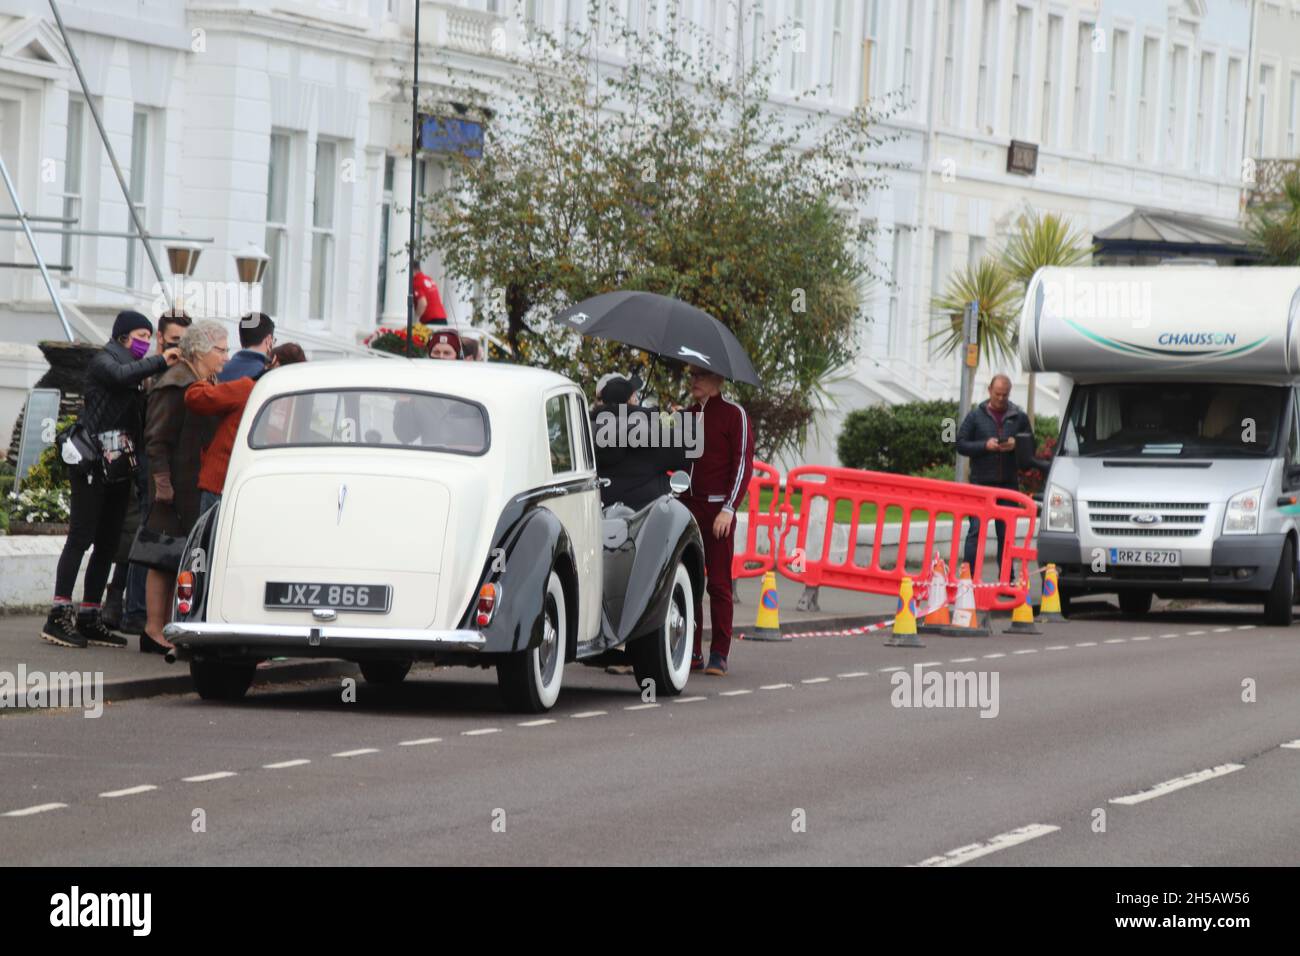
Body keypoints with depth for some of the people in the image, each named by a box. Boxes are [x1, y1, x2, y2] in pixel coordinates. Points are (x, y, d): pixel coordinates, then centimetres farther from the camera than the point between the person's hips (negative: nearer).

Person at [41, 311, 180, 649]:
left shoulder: (135, 371, 23)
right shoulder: (103, 362, -1)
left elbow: (141, 415, 17)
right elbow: (121, 375, -24)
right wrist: (160, 362, -21)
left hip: (119, 468, 8)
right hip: (95, 464, -8)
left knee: (108, 542, 6)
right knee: (82, 536, -12)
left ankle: (88, 617, 9)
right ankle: (58, 616, -15)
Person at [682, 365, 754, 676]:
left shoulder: (734, 414, -2)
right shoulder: (688, 414, 16)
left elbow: (743, 464, -6)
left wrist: (729, 508, -15)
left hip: (717, 508, -5)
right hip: (687, 507, 5)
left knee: (718, 583, -4)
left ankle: (719, 655, -2)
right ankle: (692, 652, 7)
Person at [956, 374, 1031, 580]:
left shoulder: (1019, 417, 8)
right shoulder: (976, 416, 3)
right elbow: (961, 444, 1)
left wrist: (1016, 446, -10)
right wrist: (985, 446, -15)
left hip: (1009, 483, 2)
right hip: (981, 481, -2)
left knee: (1006, 532, 7)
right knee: (977, 530, -7)